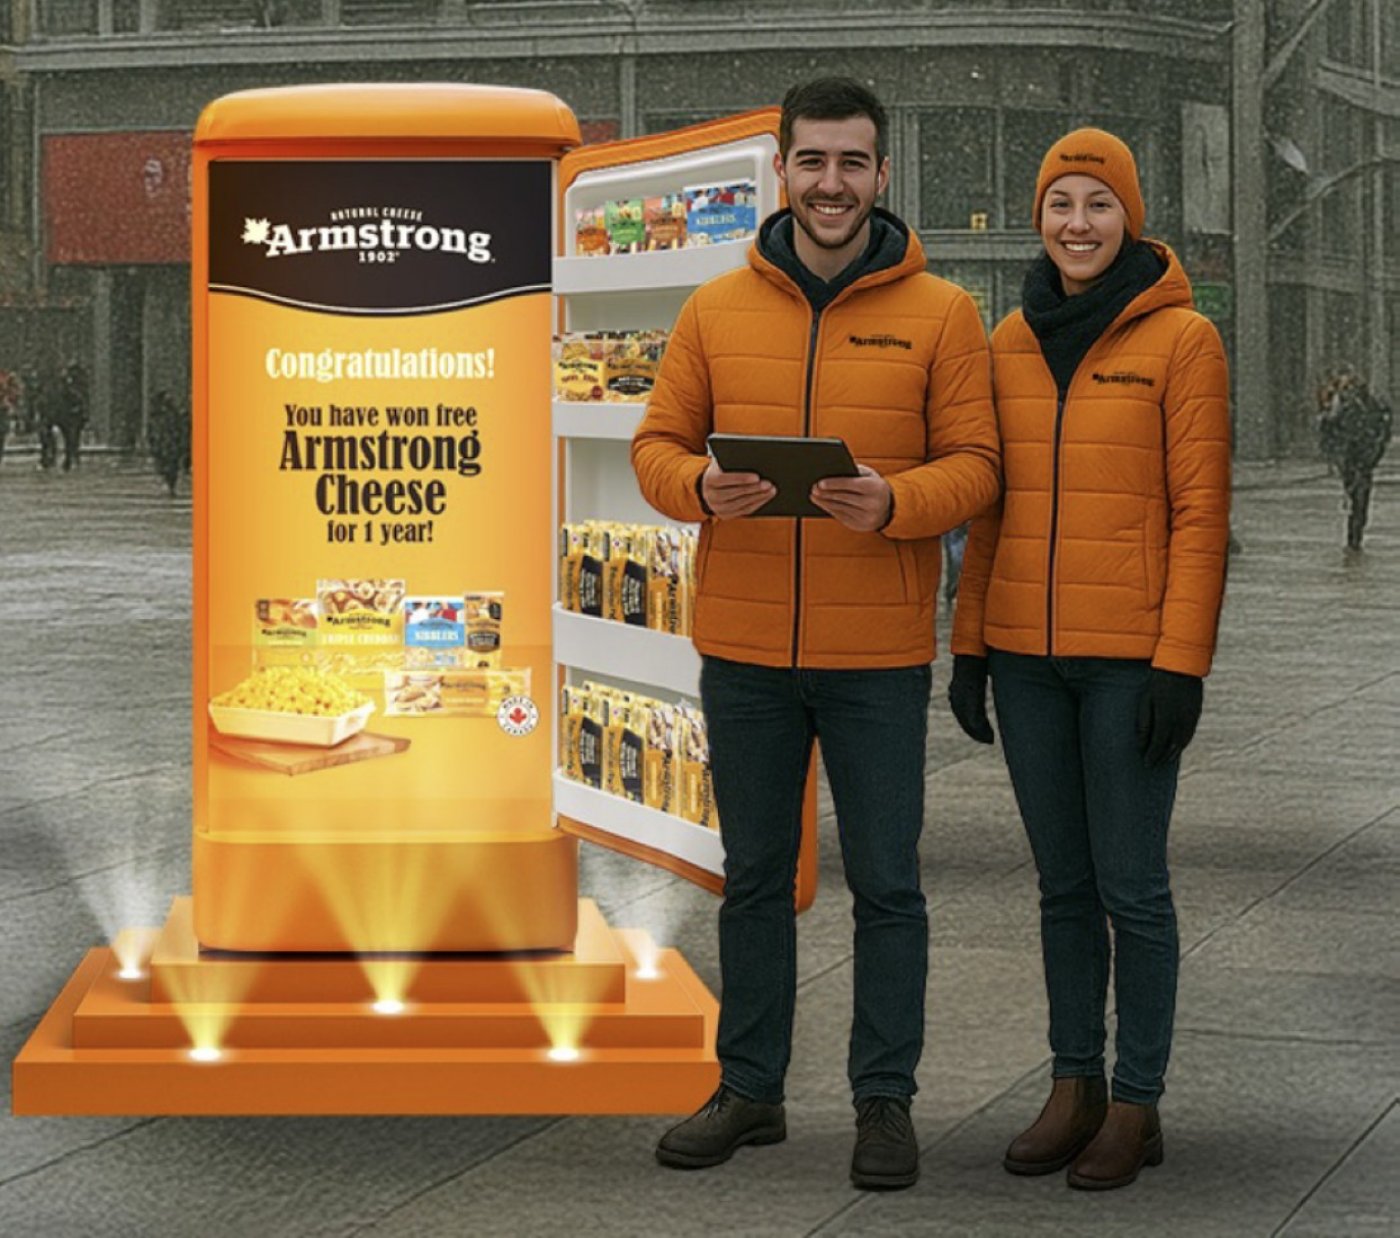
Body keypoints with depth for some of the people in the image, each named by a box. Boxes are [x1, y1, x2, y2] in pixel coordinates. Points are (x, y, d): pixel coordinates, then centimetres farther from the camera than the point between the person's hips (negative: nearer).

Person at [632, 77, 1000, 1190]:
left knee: (886, 885, 4)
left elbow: (974, 462, -3)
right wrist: (700, 488, -15)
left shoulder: (940, 314, -1)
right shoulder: (717, 311, 5)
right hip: (743, 650, 2)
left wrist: (895, 502, -22)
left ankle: (885, 1100, 15)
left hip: (879, 656, -2)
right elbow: (658, 442, 7)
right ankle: (750, 1089, 23)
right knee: (755, 876, 12)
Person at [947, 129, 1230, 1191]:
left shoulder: (1181, 340, -6)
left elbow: (1200, 510, -8)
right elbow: (992, 504, 13)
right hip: (1028, 655, 5)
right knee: (1063, 883, 11)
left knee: (1130, 884, 0)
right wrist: (970, 647, 9)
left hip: (1132, 656, -5)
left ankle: (1138, 1104, 10)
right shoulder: (1009, 343, 9)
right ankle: (1076, 1087, 20)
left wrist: (1181, 662, -13)